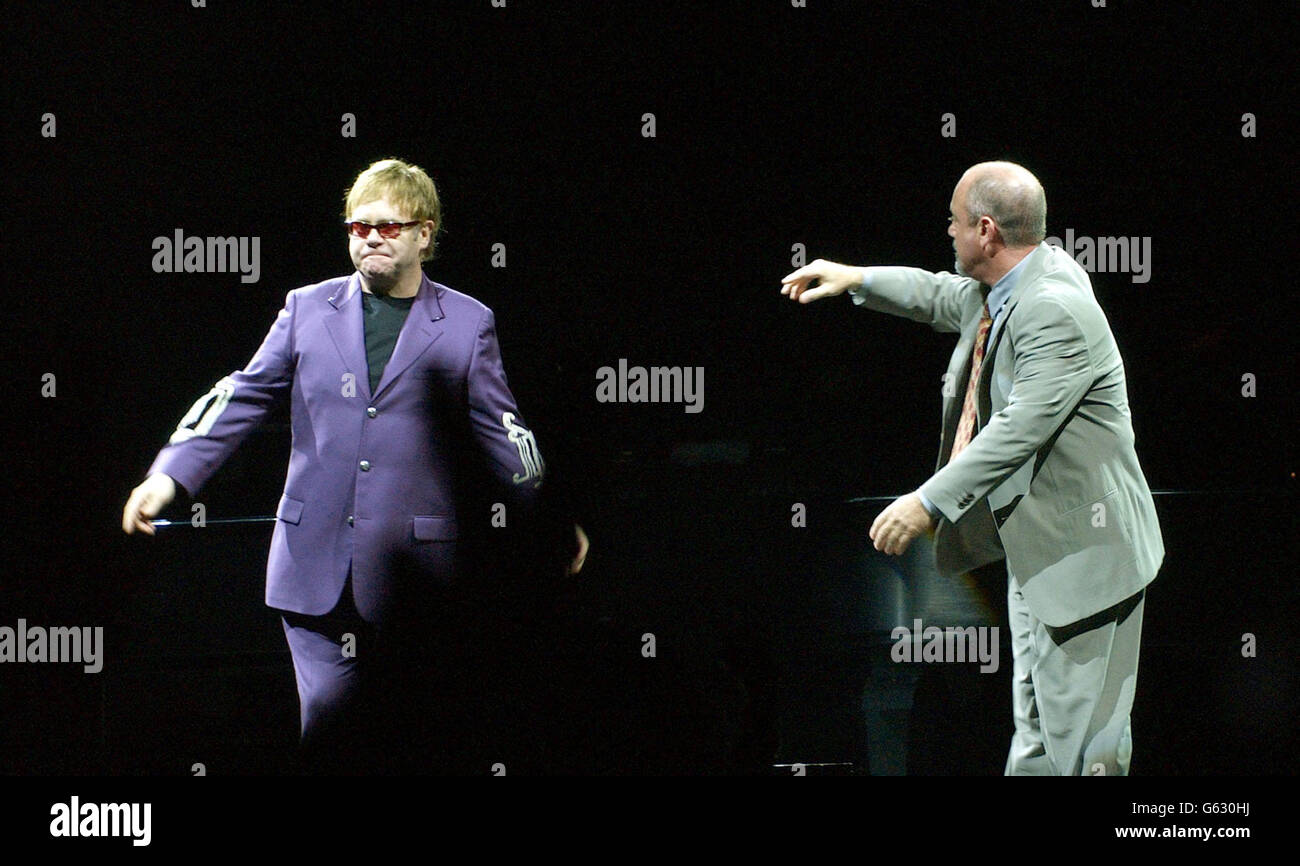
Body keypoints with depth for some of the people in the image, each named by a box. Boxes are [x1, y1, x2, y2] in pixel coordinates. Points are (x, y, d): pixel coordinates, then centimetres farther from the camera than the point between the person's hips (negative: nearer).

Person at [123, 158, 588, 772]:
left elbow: (501, 431, 7)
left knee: (416, 734, 1)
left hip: (417, 568, -1)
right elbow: (242, 397, 8)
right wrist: (169, 474, -2)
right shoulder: (308, 309, 11)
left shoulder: (467, 324, 7)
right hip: (317, 566, 1)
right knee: (329, 728, -2)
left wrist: (548, 518, -1)